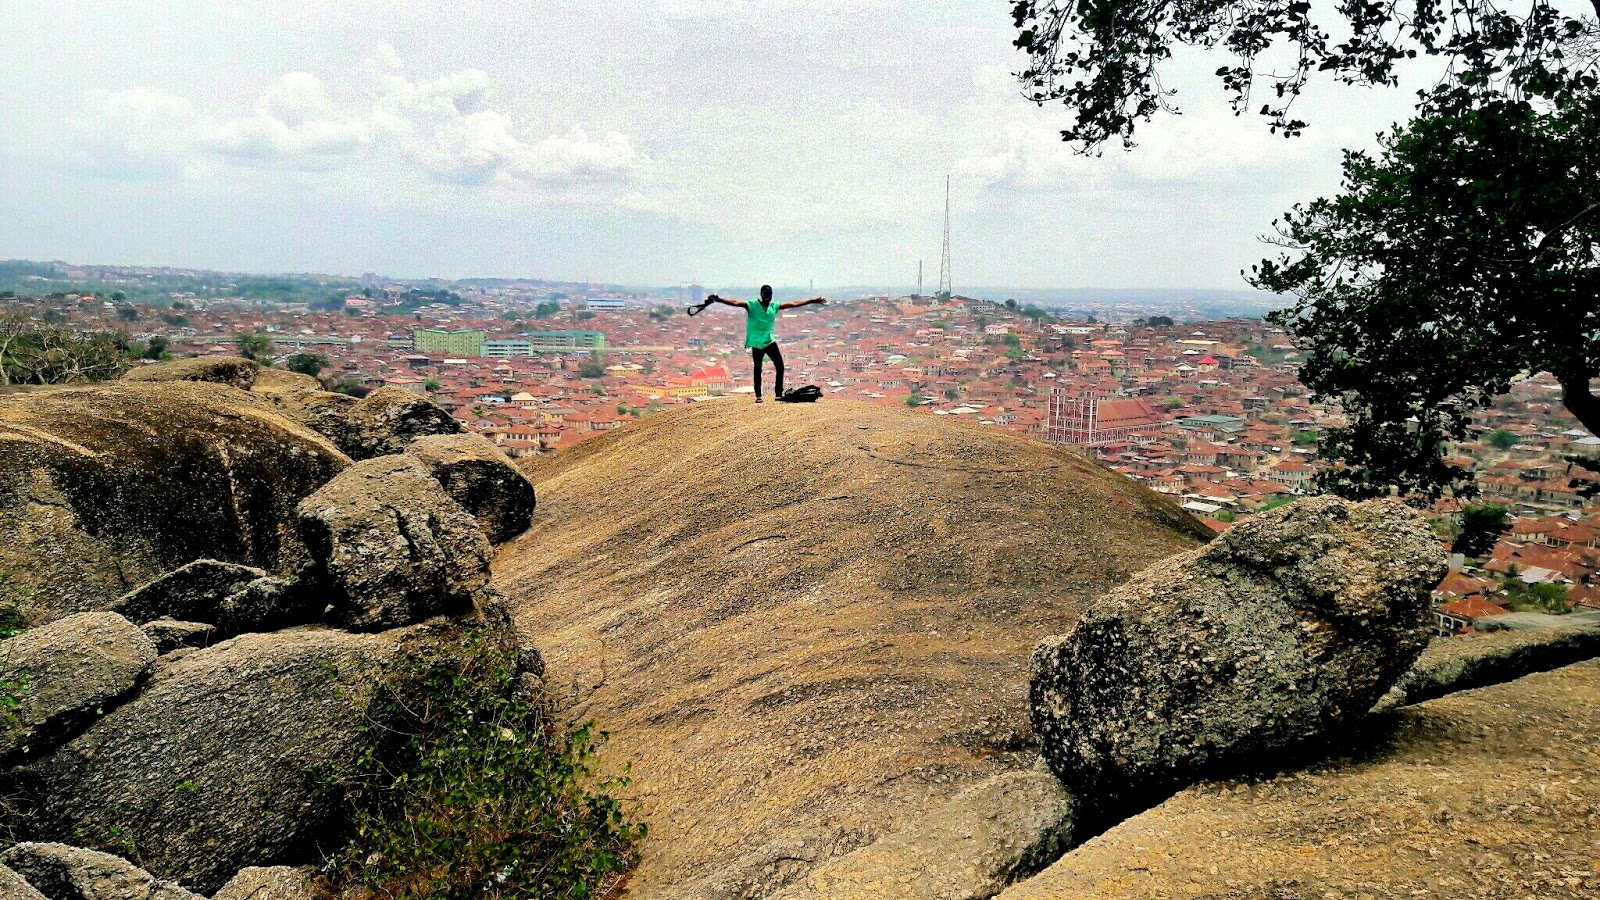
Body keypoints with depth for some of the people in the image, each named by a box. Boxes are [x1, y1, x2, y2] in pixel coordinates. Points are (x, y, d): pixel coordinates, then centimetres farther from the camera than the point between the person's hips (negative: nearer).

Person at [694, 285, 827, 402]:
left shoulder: (774, 306, 4)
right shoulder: (752, 305, -10)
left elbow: (793, 304, 9)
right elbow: (735, 303, -23)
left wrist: (812, 301, 11)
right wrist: (719, 300, -38)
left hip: (770, 341, 4)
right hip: (756, 343, -4)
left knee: (780, 366, -1)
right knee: (757, 370, 1)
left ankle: (779, 393, 9)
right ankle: (758, 396, 12)